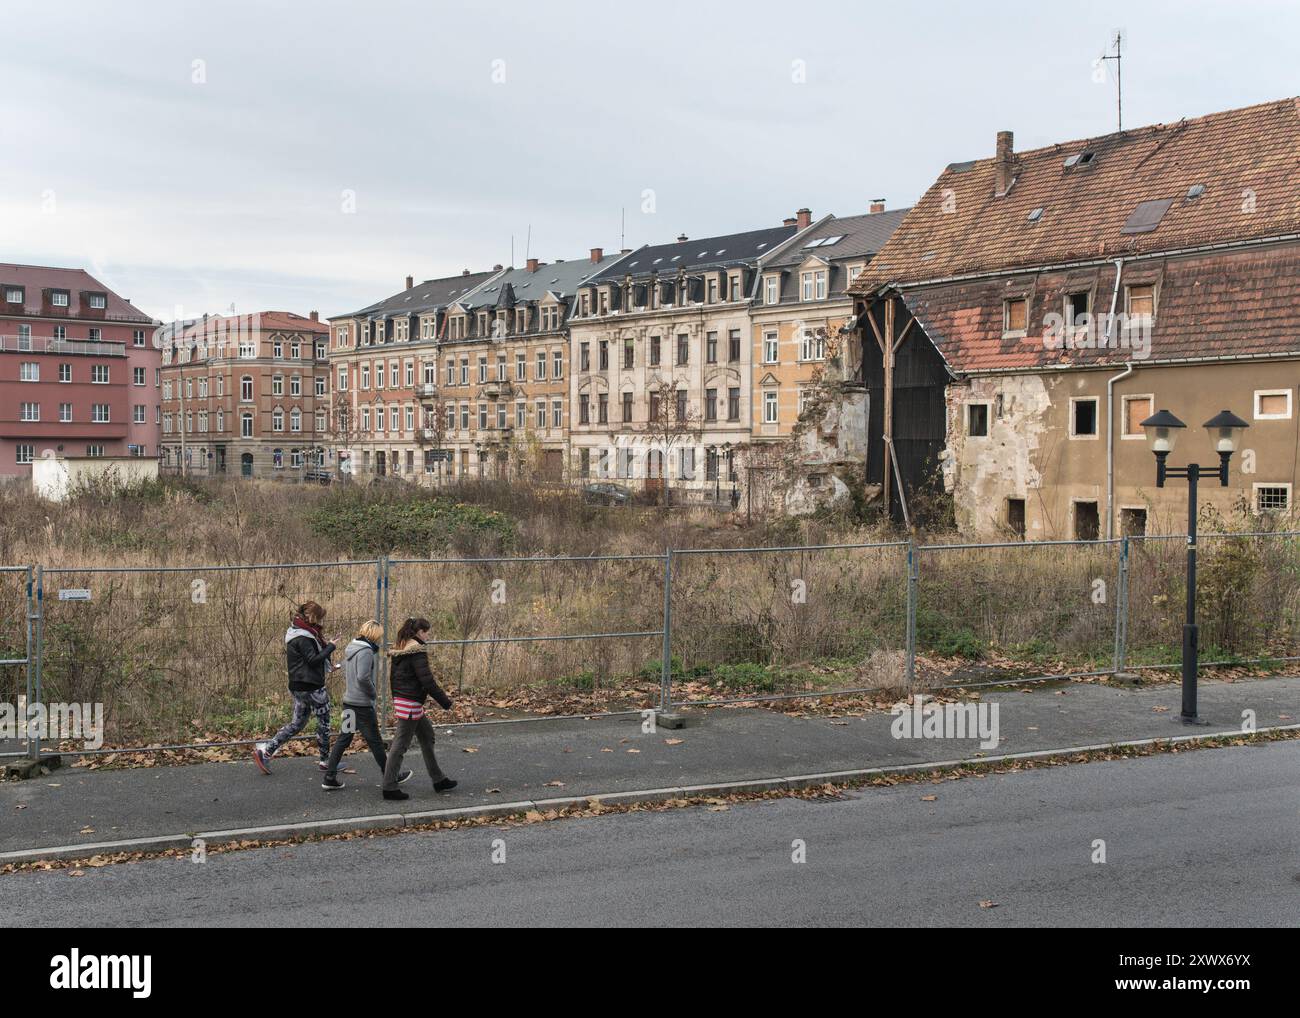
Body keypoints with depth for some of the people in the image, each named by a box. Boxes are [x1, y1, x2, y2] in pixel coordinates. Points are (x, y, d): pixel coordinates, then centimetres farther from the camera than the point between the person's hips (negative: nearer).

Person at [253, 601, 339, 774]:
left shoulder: (296, 633, 13)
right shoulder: (303, 637, -18)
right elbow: (313, 659, -22)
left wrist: (324, 645, 5)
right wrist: (330, 646, -13)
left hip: (299, 686, 10)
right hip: (311, 687, -10)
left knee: (296, 724, 12)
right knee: (323, 721, 6)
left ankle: (265, 751, 4)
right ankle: (325, 760, 16)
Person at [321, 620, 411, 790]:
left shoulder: (350, 648, 10)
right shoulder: (366, 651, -18)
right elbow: (363, 677, -29)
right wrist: (372, 693, -12)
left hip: (348, 701, 8)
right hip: (362, 704, -8)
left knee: (343, 739, 10)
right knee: (374, 741, 4)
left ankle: (329, 778, 9)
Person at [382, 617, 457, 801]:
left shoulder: (399, 649, 11)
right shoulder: (417, 652, -18)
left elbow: (392, 675, 17)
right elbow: (427, 681, -20)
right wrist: (445, 701, -11)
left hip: (400, 700, 10)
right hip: (411, 704, -10)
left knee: (427, 735, 17)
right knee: (401, 744, -2)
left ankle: (438, 780, 23)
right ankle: (389, 787, 4)